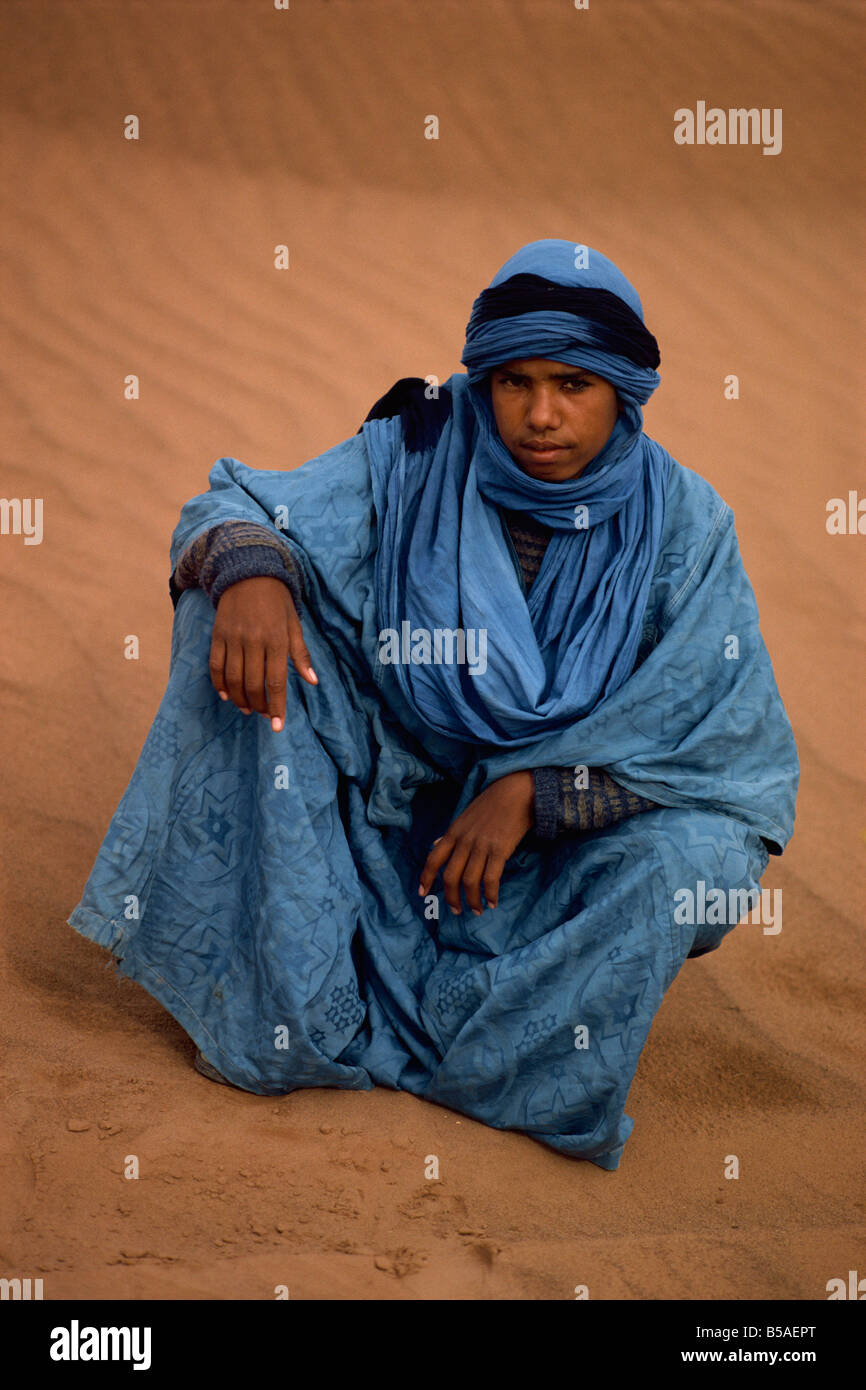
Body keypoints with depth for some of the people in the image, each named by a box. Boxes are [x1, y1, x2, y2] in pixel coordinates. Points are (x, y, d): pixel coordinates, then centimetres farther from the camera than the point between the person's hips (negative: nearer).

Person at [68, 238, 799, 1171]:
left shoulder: (681, 524, -9)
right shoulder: (413, 458, -7)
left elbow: (727, 738, -12)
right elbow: (237, 507, -9)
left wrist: (534, 790, -24)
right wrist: (247, 567, -35)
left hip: (562, 841, 0)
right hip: (387, 784, 1)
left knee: (700, 859, -31)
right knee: (246, 609, -20)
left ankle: (369, 1033, -23)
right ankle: (276, 998, -23)